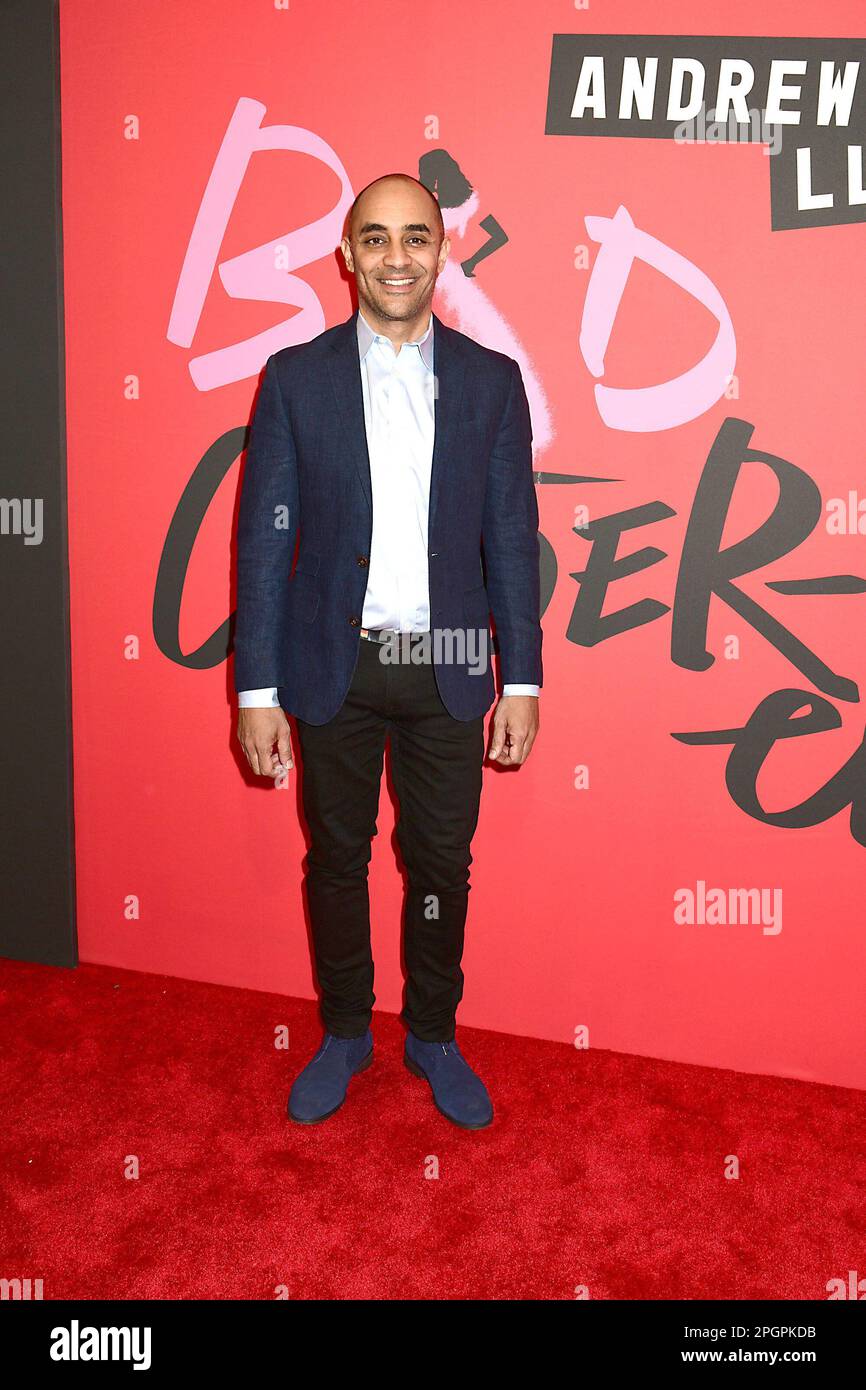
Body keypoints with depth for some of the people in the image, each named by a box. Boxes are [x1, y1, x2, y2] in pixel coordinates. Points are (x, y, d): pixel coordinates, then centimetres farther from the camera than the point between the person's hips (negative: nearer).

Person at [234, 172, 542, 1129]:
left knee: (441, 865, 11)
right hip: (334, 666, 0)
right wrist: (257, 692, -6)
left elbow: (512, 540, 3)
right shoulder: (295, 377, -2)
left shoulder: (491, 380, 2)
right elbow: (265, 541, -3)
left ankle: (432, 1034, 33)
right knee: (336, 860, 13)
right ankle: (344, 1033, 34)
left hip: (447, 667, 1)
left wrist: (522, 681, 0)